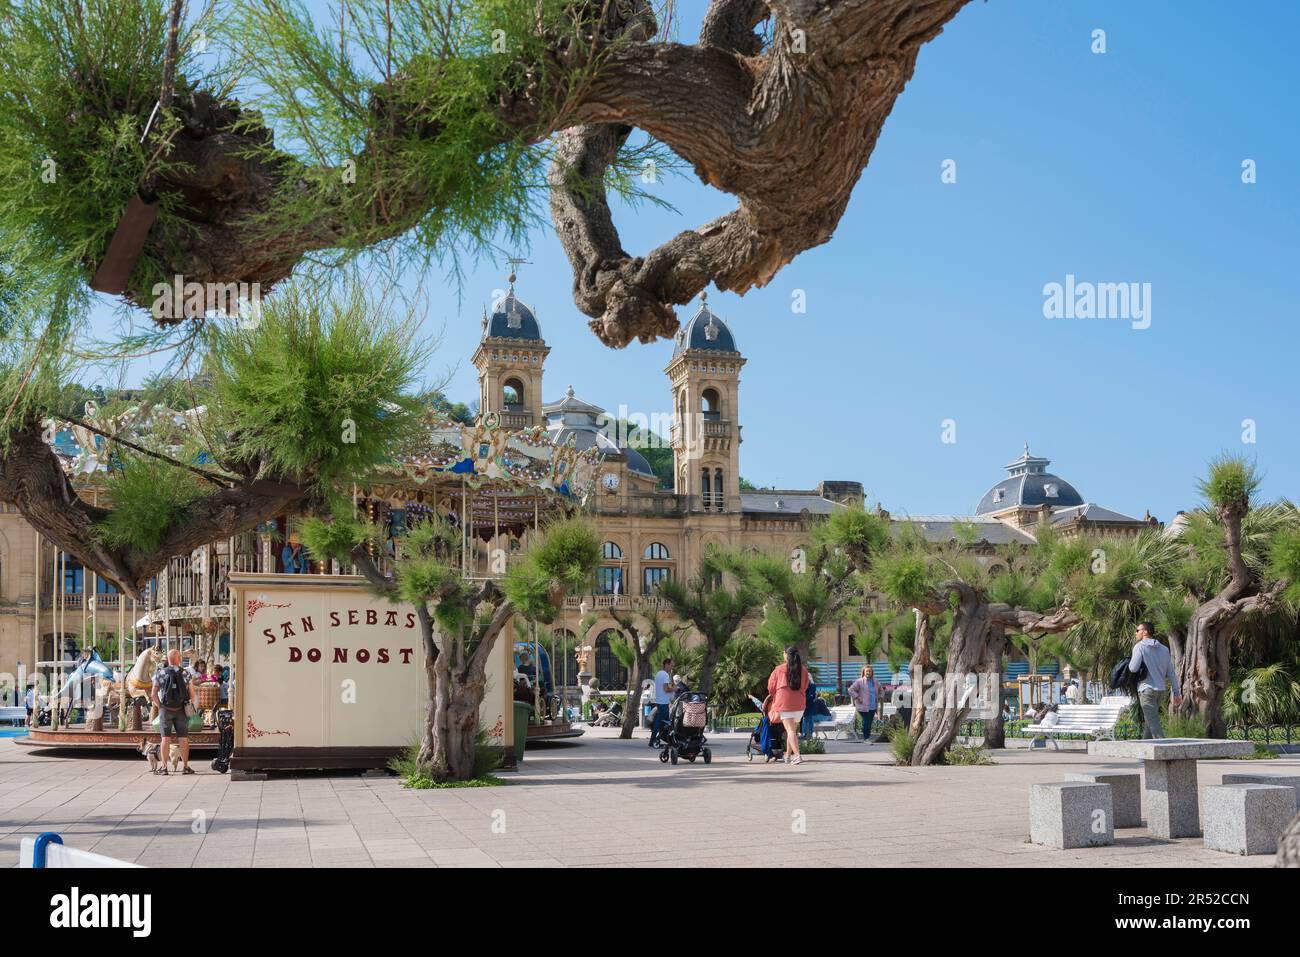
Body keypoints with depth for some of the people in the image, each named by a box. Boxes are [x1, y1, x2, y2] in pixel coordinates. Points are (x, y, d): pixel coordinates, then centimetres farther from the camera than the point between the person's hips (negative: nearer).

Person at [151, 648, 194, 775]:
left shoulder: (160, 673, -2)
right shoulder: (184, 673, -1)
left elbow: (154, 694, -5)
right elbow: (190, 694, -3)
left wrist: (160, 706, 5)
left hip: (165, 709, 0)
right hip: (181, 710, 0)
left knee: (166, 738, 3)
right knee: (184, 738, 6)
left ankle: (164, 767, 3)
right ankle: (185, 766, 9)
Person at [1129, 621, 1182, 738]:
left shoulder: (1139, 647, -8)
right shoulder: (1164, 649, 12)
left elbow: (1133, 668, -15)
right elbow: (1171, 673, 11)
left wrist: (1130, 660, 7)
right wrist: (1176, 693, 13)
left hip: (1146, 689, -7)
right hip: (1161, 689, 7)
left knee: (1153, 722, -9)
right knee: (1150, 721, 16)